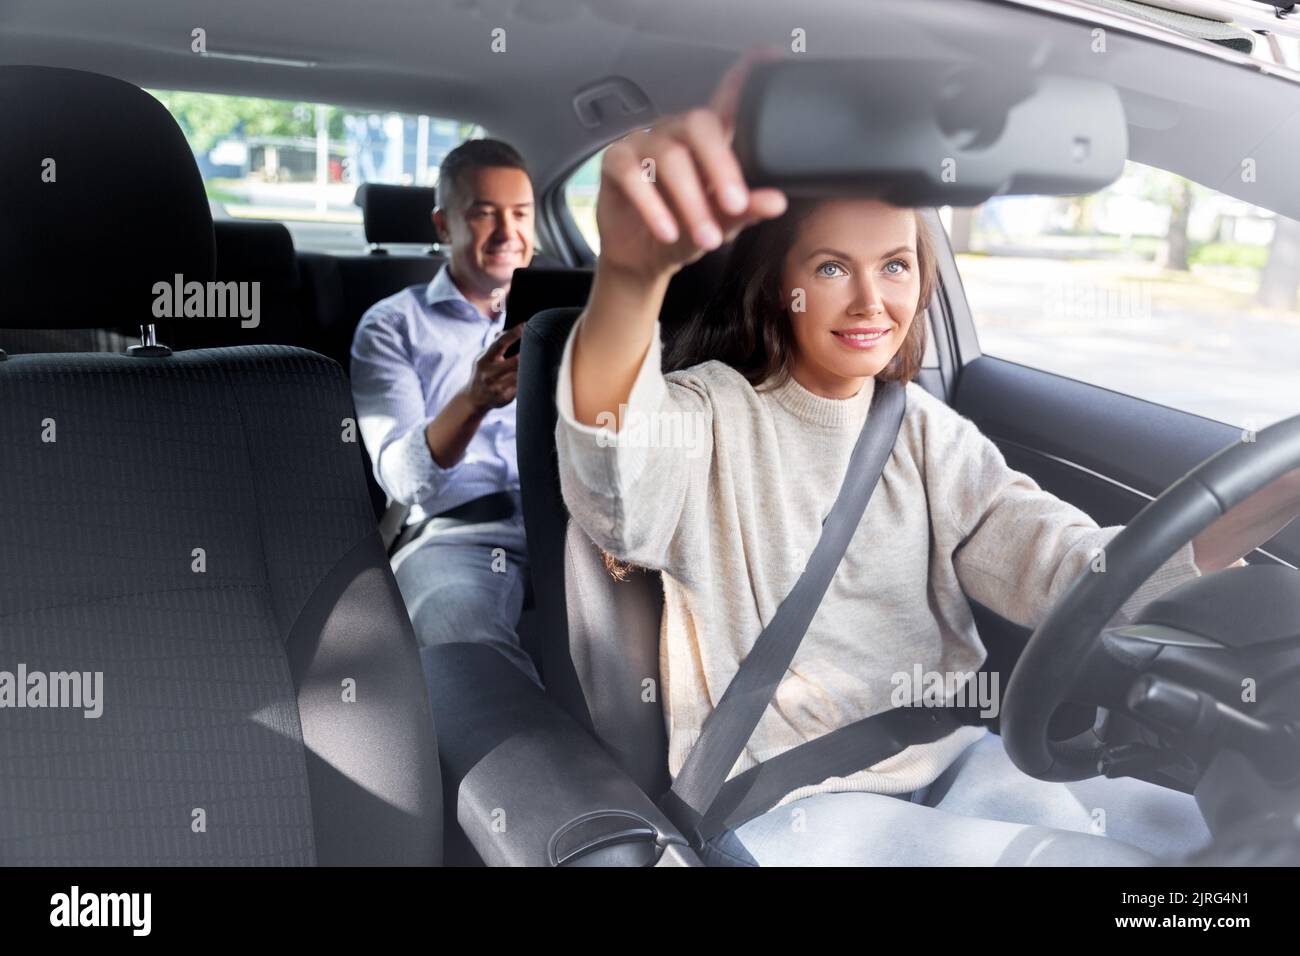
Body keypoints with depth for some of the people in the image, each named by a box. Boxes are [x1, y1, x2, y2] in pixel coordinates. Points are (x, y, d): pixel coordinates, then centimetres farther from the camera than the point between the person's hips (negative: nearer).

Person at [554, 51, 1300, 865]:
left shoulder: (926, 431, 6)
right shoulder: (713, 416, -10)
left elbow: (1065, 568, -7)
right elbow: (617, 485, -35)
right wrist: (632, 272, -57)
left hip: (950, 760, 6)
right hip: (784, 798, -5)